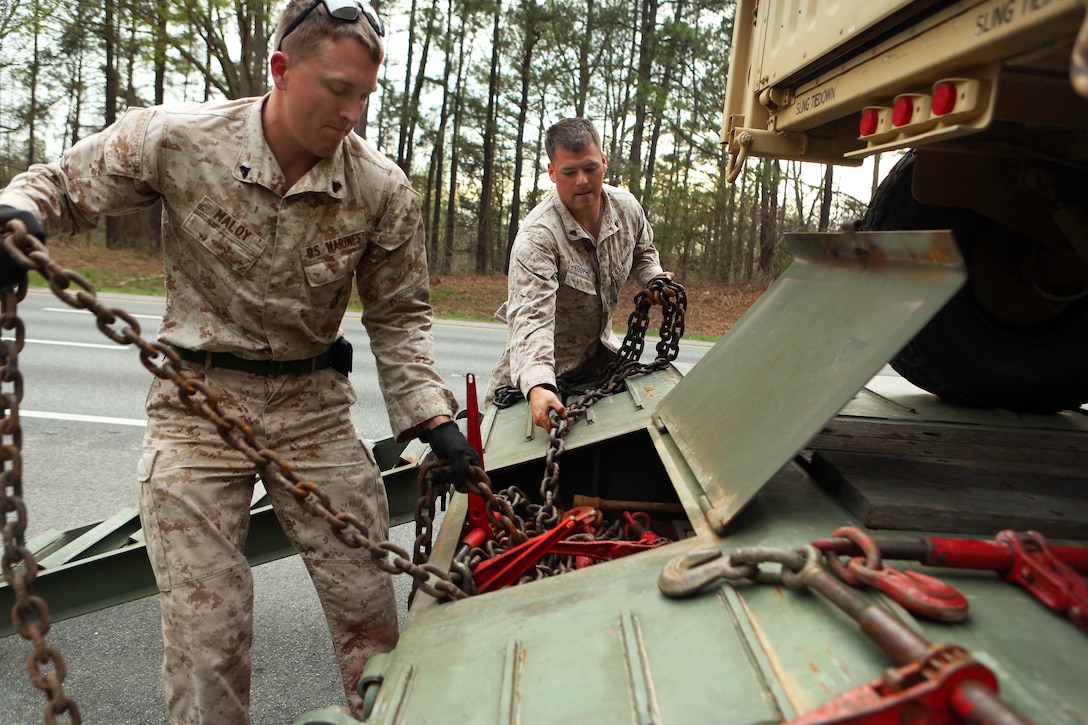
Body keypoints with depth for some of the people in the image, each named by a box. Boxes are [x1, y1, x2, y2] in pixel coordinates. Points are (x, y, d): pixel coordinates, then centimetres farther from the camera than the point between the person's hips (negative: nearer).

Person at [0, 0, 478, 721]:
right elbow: (62, 183, 4)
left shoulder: (384, 190, -8)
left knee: (368, 603, 6)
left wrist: (431, 416, -8)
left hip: (315, 402, 1)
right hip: (198, 398, -1)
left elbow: (399, 313, 2)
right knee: (206, 625, 1)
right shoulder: (175, 137, -11)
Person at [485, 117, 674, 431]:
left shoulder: (627, 207, -10)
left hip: (600, 351, 6)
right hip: (544, 362, -5)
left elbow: (642, 252, 15)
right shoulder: (537, 236, -32)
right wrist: (537, 387, -58)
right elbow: (531, 316, -43)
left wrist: (655, 278, -8)